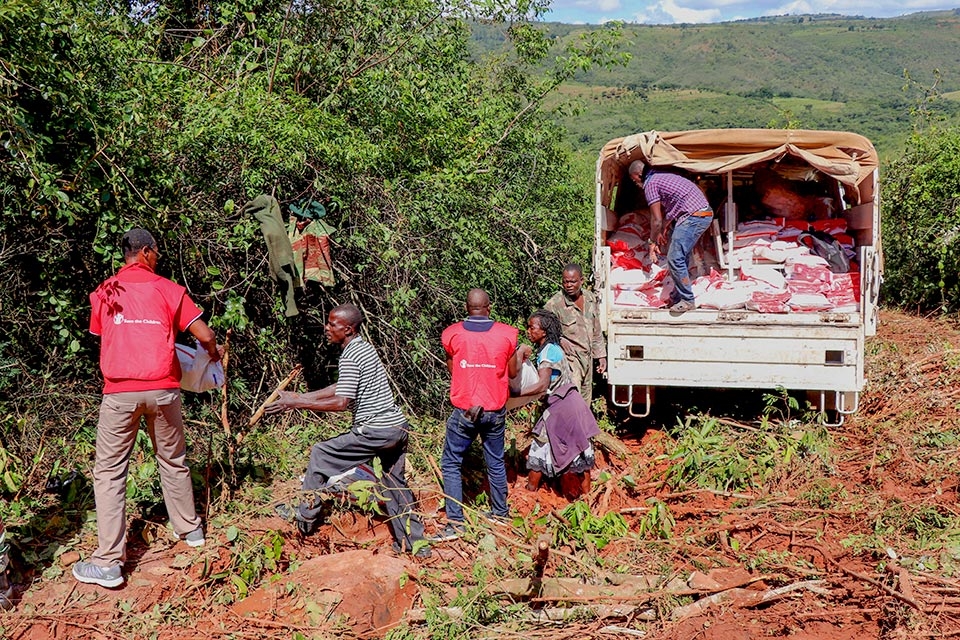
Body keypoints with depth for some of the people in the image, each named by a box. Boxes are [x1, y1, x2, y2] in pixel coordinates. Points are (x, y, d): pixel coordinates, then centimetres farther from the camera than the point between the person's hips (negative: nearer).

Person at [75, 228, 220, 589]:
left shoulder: (104, 293, 9)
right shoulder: (168, 290, 4)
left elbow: (101, 338, 18)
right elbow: (206, 336, 0)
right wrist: (213, 353, 22)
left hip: (120, 392, 0)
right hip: (162, 389, 0)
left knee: (109, 473, 4)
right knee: (173, 462, 19)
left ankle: (108, 563, 2)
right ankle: (189, 529, 35)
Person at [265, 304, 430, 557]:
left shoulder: (350, 357, -14)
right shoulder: (364, 348, 15)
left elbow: (341, 402, -20)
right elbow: (341, 388, 21)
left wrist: (296, 404, -17)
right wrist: (300, 396, 19)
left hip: (375, 431, -9)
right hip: (398, 426, 9)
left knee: (321, 454, 5)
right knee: (395, 484, 19)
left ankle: (306, 518, 15)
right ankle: (414, 542, 24)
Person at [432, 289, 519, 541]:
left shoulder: (452, 334, -5)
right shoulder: (506, 334, -5)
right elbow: (512, 373, 6)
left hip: (464, 410, -2)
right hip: (495, 410, 2)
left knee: (451, 464, 7)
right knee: (496, 463, 17)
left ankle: (455, 523, 1)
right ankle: (500, 514, 29)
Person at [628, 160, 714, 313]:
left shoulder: (650, 184, -7)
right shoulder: (661, 176, 22)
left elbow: (656, 220, -5)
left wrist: (653, 242, 8)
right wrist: (664, 228, 39)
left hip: (693, 217, -10)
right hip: (705, 214, 10)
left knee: (675, 259, -8)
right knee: (681, 257, 17)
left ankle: (687, 301, -2)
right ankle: (677, 297, 24)